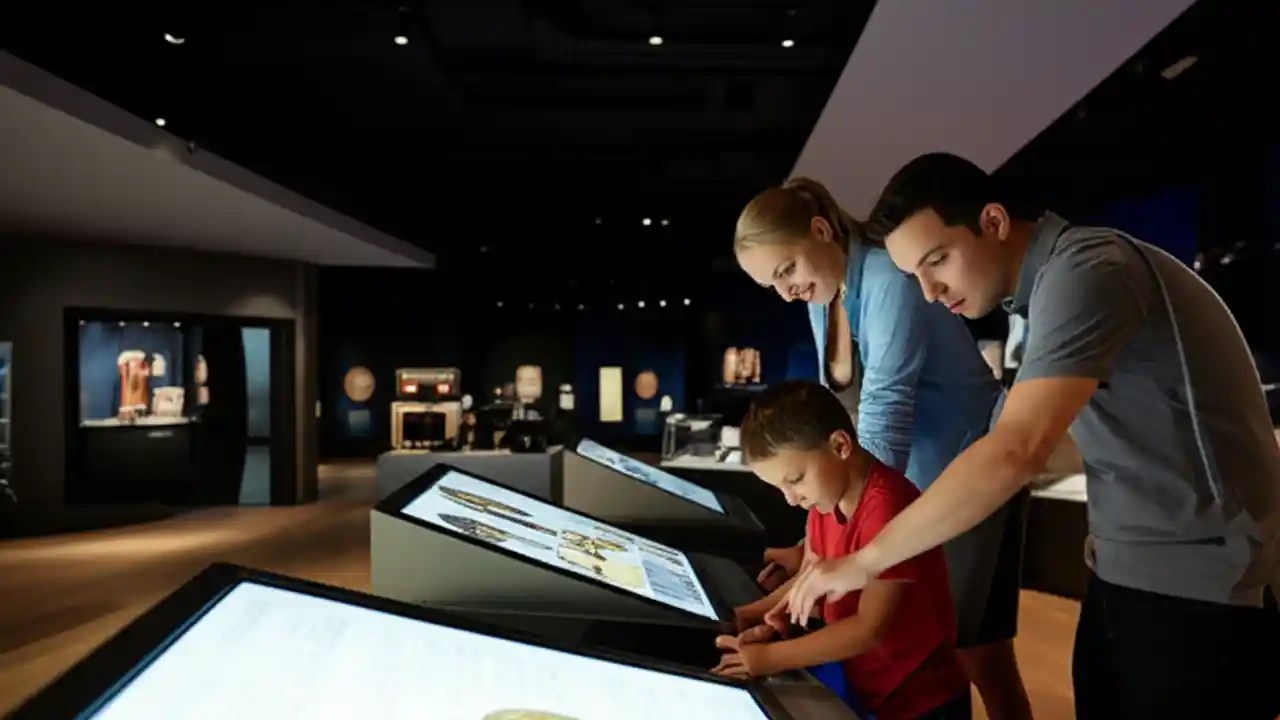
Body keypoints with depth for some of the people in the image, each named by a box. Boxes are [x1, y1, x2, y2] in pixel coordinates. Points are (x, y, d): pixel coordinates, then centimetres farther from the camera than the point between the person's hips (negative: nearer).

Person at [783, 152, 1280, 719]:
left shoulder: (1083, 270, -21)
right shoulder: (1049, 283, 7)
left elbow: (1015, 453, -31)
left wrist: (866, 560, -26)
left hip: (1195, 584, -8)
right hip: (1124, 572, 8)